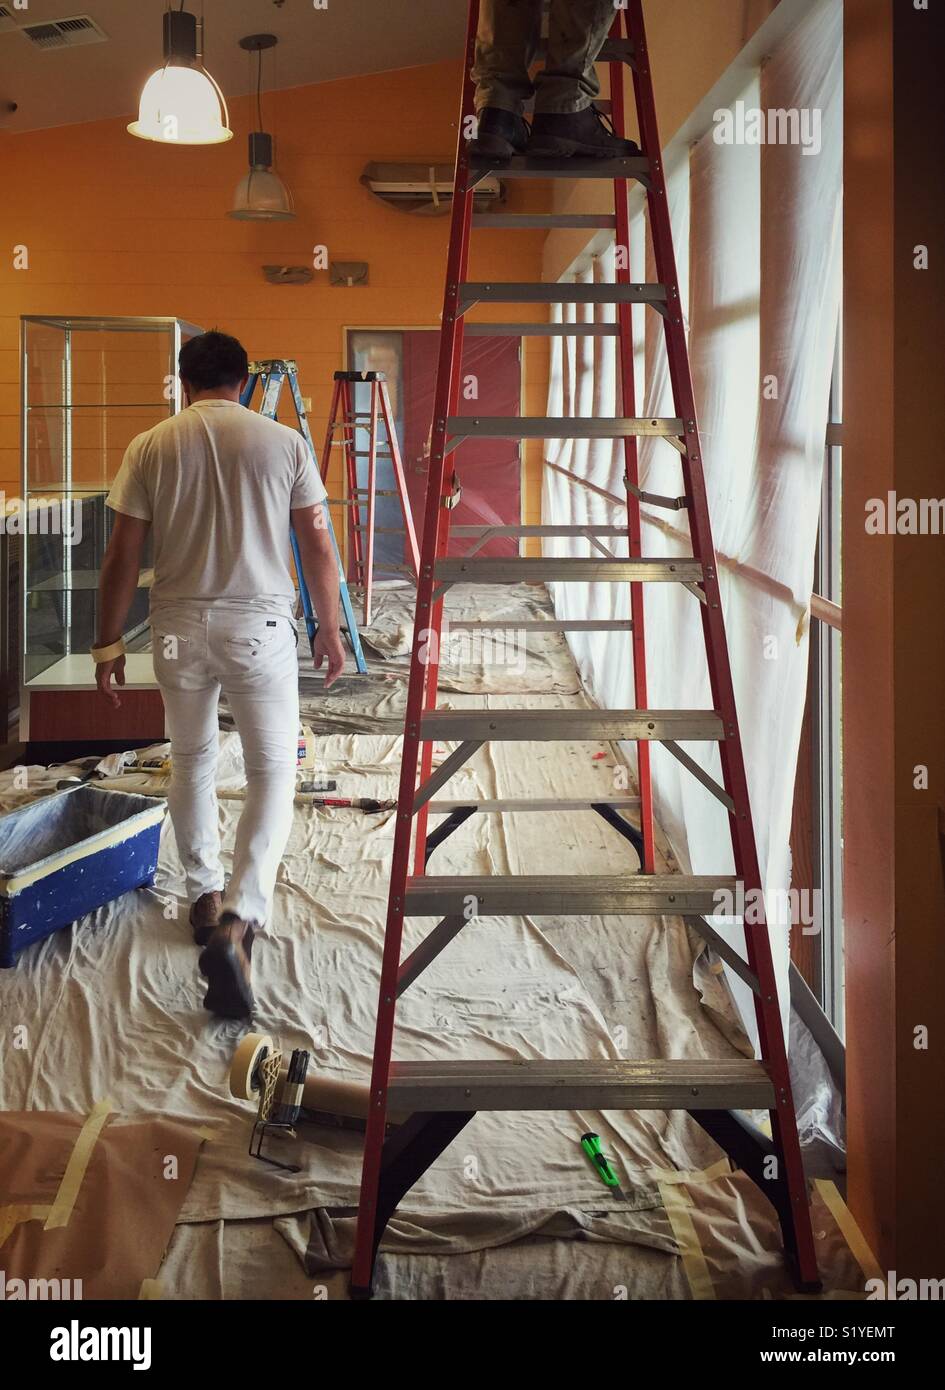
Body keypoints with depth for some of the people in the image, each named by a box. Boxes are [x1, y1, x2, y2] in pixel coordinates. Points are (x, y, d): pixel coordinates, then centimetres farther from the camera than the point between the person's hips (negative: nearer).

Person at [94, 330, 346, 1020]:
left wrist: (110, 641, 8)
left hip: (179, 626, 2)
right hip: (260, 625, -2)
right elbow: (317, 545, 0)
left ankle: (205, 897, 31)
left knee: (192, 763, 19)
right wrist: (330, 629, 10)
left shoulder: (149, 447, 1)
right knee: (273, 769, 2)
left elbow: (124, 556, 0)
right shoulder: (283, 441, -1)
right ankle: (238, 920, -14)